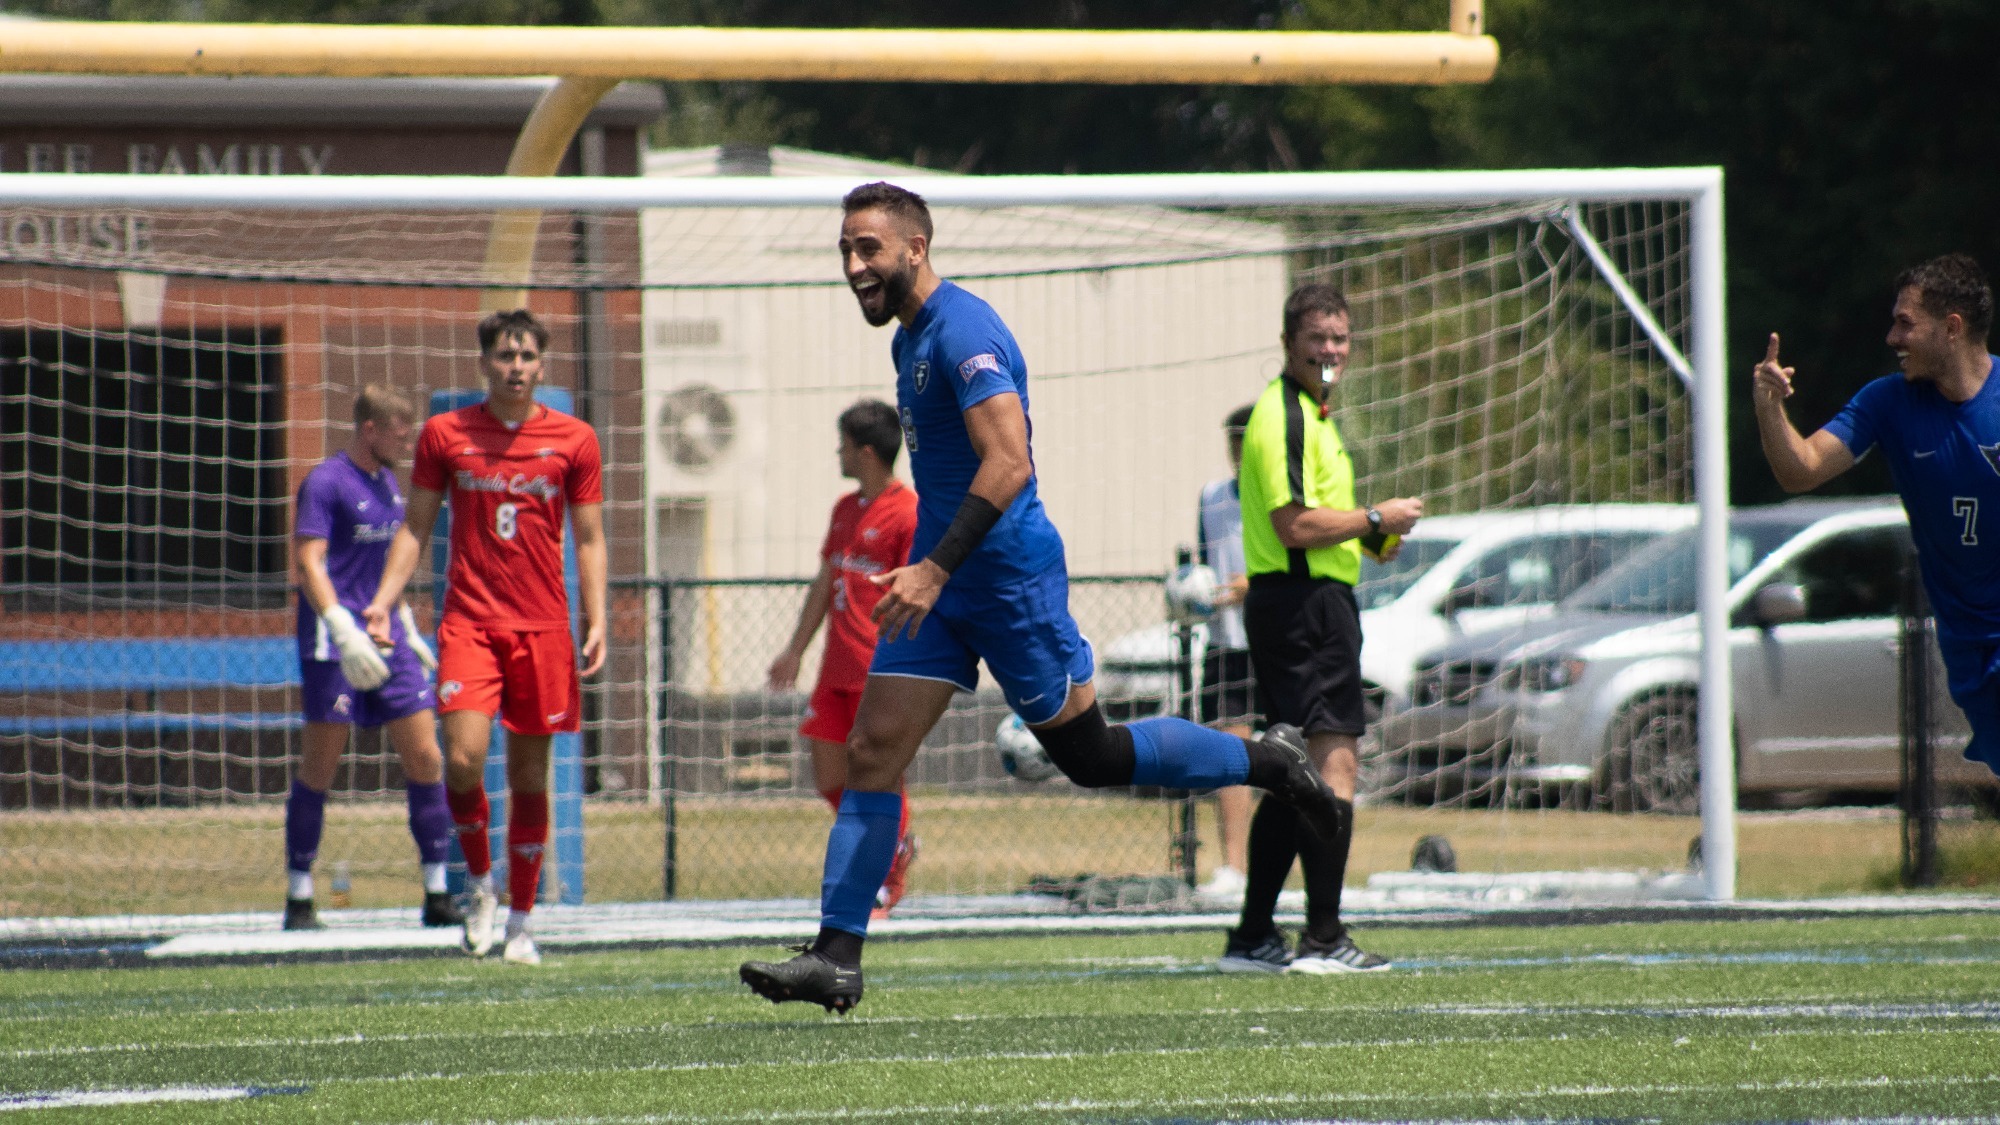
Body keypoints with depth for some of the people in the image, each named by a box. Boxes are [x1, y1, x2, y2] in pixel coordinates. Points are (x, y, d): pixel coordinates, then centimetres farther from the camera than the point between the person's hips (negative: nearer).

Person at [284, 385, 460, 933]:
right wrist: (345, 632, -27)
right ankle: (299, 898, 6)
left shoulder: (387, 482, 15)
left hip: (387, 640, 7)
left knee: (424, 757, -1)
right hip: (333, 643, -7)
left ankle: (437, 895, 3)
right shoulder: (326, 483, -9)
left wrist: (408, 631, 25)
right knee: (319, 766, -2)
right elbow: (309, 563, -18)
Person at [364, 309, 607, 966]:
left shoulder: (573, 441, 5)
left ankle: (520, 923, 13)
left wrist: (597, 621, -1)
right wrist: (385, 599, -1)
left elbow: (589, 539, 9)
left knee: (530, 774, 3)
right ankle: (480, 882, 7)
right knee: (463, 756, -18)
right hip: (469, 620, -1)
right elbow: (415, 526, 10)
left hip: (543, 626, 1)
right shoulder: (445, 435, 5)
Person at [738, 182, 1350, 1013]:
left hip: (1009, 572, -9)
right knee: (872, 752, -3)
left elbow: (1009, 462, -28)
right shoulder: (909, 337, 13)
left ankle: (1267, 762, 21)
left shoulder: (962, 333, -17)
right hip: (942, 578, 9)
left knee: (1088, 754, 1)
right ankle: (835, 958, -6)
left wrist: (935, 567, -34)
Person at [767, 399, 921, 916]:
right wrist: (795, 650, 23)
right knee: (829, 775, 6)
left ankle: (890, 882, 9)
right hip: (837, 669, 8)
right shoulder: (845, 509, 16)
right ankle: (896, 843, 26)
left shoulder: (909, 513, -10)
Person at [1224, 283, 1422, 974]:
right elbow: (1296, 525, -22)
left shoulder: (1307, 413, 21)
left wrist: (1369, 533, 16)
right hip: (1305, 600, -11)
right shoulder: (1285, 417, -13)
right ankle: (1324, 938, -15)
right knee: (1335, 764, -12)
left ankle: (1253, 939, 15)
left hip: (1298, 601, 11)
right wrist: (1377, 520, -12)